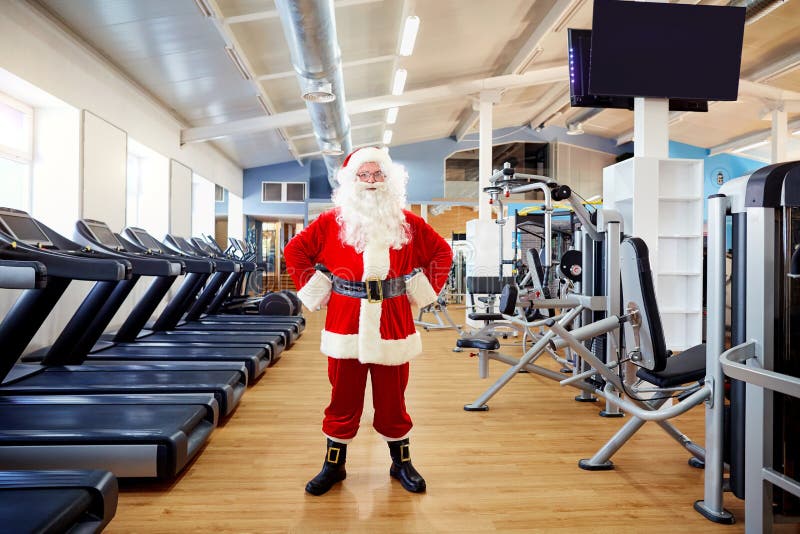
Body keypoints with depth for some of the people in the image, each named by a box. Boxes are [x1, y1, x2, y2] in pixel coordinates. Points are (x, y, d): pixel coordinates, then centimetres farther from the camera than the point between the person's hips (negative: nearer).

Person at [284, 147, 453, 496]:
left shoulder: (407, 223, 5)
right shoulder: (332, 222, 1)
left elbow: (442, 253, 13)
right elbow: (295, 251, 6)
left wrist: (422, 291, 6)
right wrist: (315, 291, 1)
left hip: (392, 324, 1)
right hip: (345, 322, 0)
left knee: (392, 396, 11)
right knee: (344, 396, 9)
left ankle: (401, 463, 28)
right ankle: (334, 465, 25)